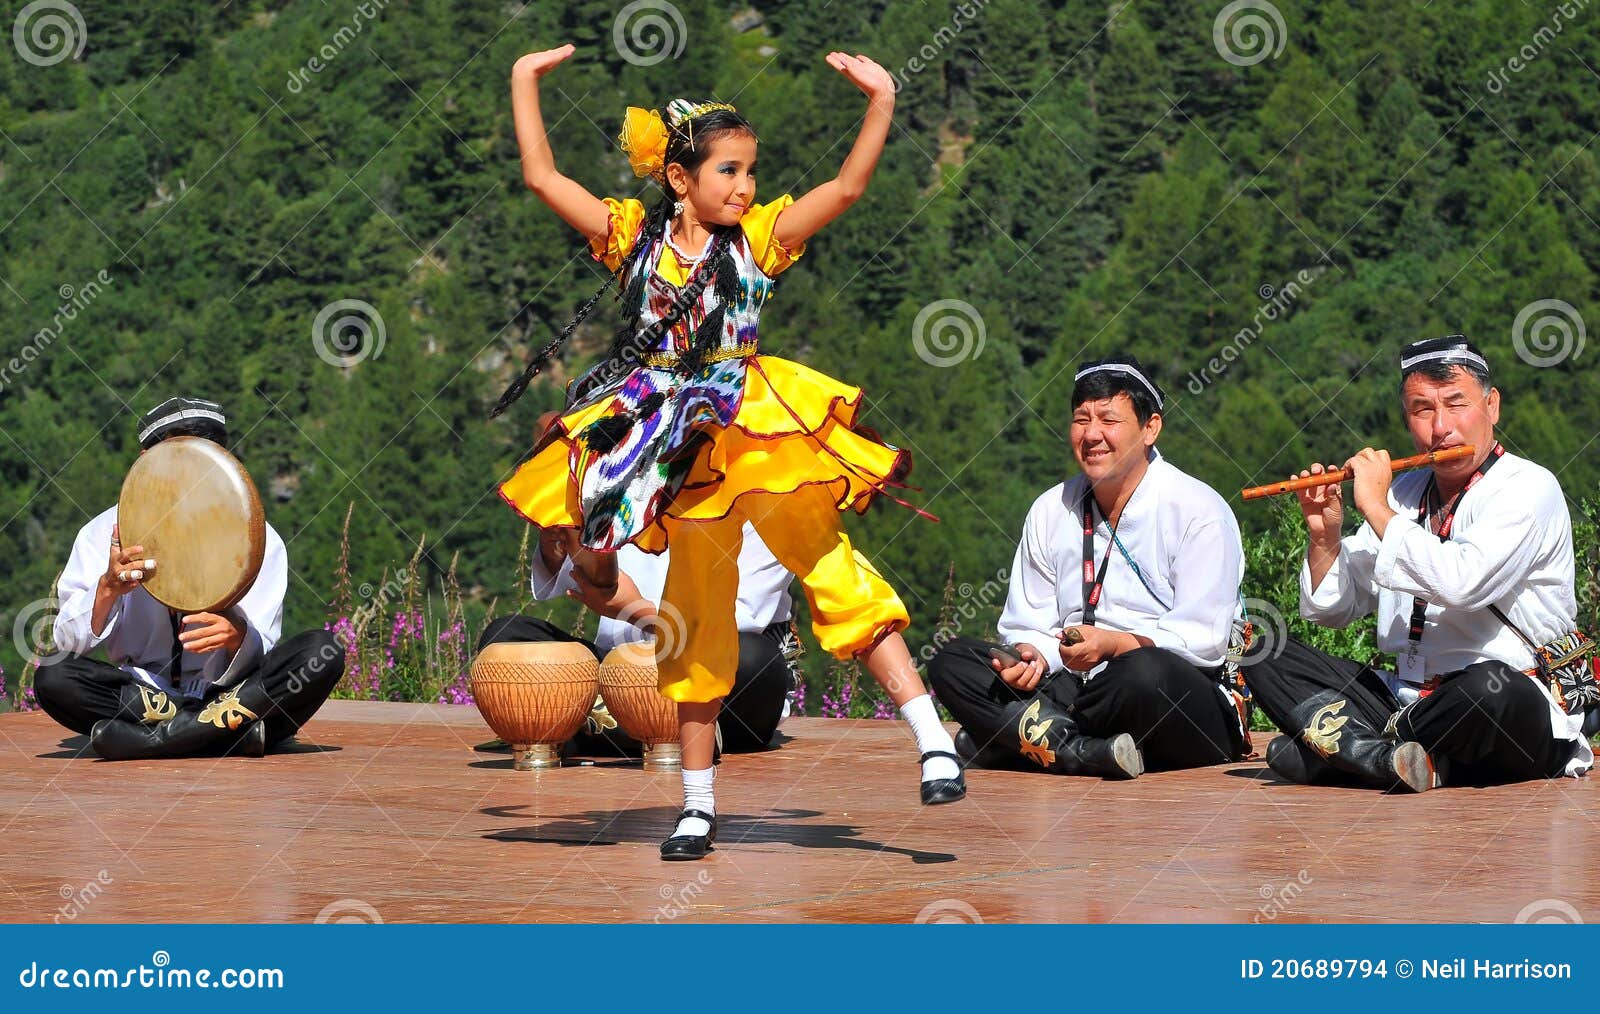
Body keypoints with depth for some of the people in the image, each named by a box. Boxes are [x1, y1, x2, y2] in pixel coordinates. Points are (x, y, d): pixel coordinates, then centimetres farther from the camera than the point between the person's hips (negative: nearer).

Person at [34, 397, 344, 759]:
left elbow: (258, 661, -10)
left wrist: (237, 636, -34)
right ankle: (233, 726, -26)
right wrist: (108, 588, -27)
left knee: (324, 651, -26)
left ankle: (151, 739, -30)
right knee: (52, 678, -28)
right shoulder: (104, 534, -1)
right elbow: (68, 644, -8)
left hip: (227, 693, 0)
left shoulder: (259, 539, -2)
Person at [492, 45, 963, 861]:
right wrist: (525, 84, 1)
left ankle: (932, 737, -10)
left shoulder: (759, 236, 0)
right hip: (677, 453, 1)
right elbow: (542, 178, 0)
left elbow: (847, 188, -9)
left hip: (760, 431, -1)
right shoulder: (634, 234, 2)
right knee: (695, 616, 10)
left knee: (832, 566, -11)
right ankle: (697, 806, 18)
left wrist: (881, 102, -18)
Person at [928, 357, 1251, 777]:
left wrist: (1115, 644, -29)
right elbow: (1029, 627, 10)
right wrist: (1030, 655, -14)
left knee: (1144, 670, -40)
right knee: (950, 661, -11)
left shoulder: (1200, 511, -7)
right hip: (1076, 686, 5)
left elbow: (1204, 640, -13)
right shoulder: (1050, 511, 11)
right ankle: (1086, 752, -30)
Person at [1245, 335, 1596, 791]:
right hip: (1406, 697, 6)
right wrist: (1324, 536, -2)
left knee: (1491, 688, -41)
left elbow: (1463, 583, -27)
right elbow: (1332, 609, 17)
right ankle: (1386, 757, -27)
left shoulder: (1529, 488, -8)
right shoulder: (1405, 492, 13)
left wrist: (1376, 510, -16)